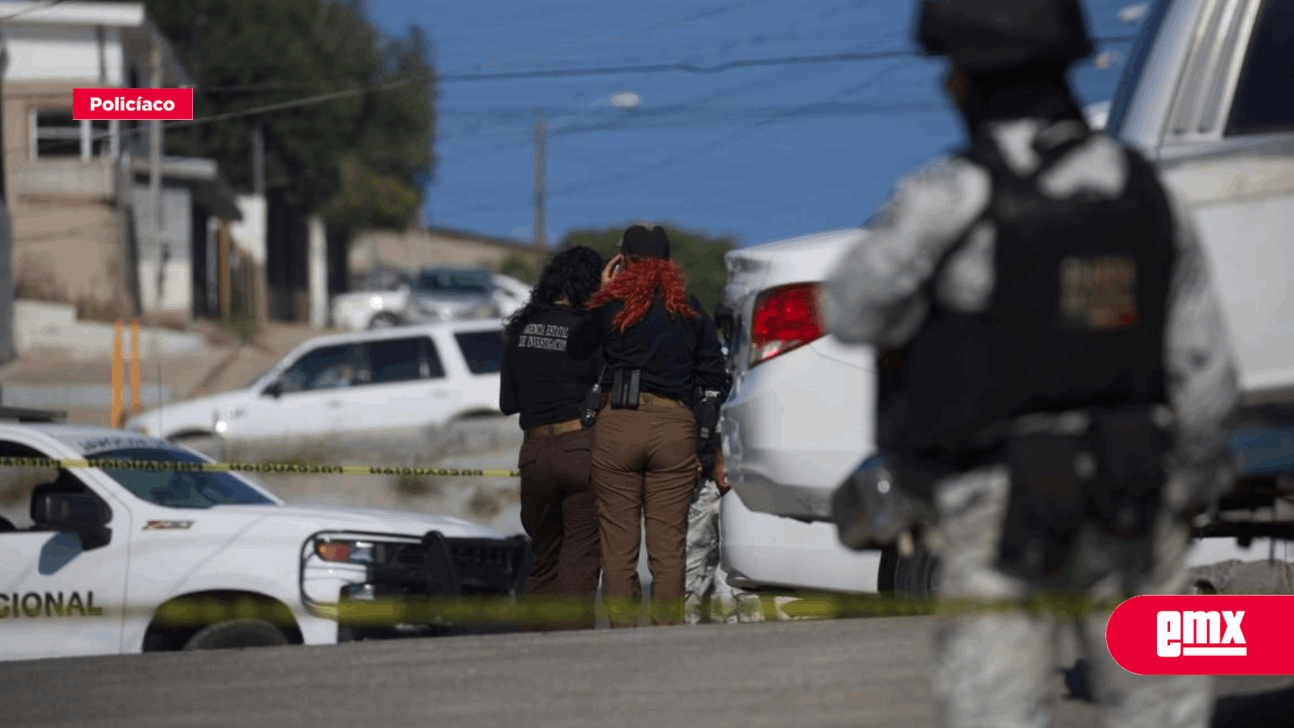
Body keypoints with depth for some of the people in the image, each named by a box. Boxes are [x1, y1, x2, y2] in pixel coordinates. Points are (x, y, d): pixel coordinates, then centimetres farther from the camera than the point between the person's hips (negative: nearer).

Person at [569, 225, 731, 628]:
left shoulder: (612, 304, 2)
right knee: (669, 545, 3)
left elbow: (576, 349, 17)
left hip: (617, 425, -2)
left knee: (618, 545, 3)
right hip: (675, 428, 2)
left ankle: (622, 630, 1)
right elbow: (715, 381, 9)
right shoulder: (691, 310, 10)